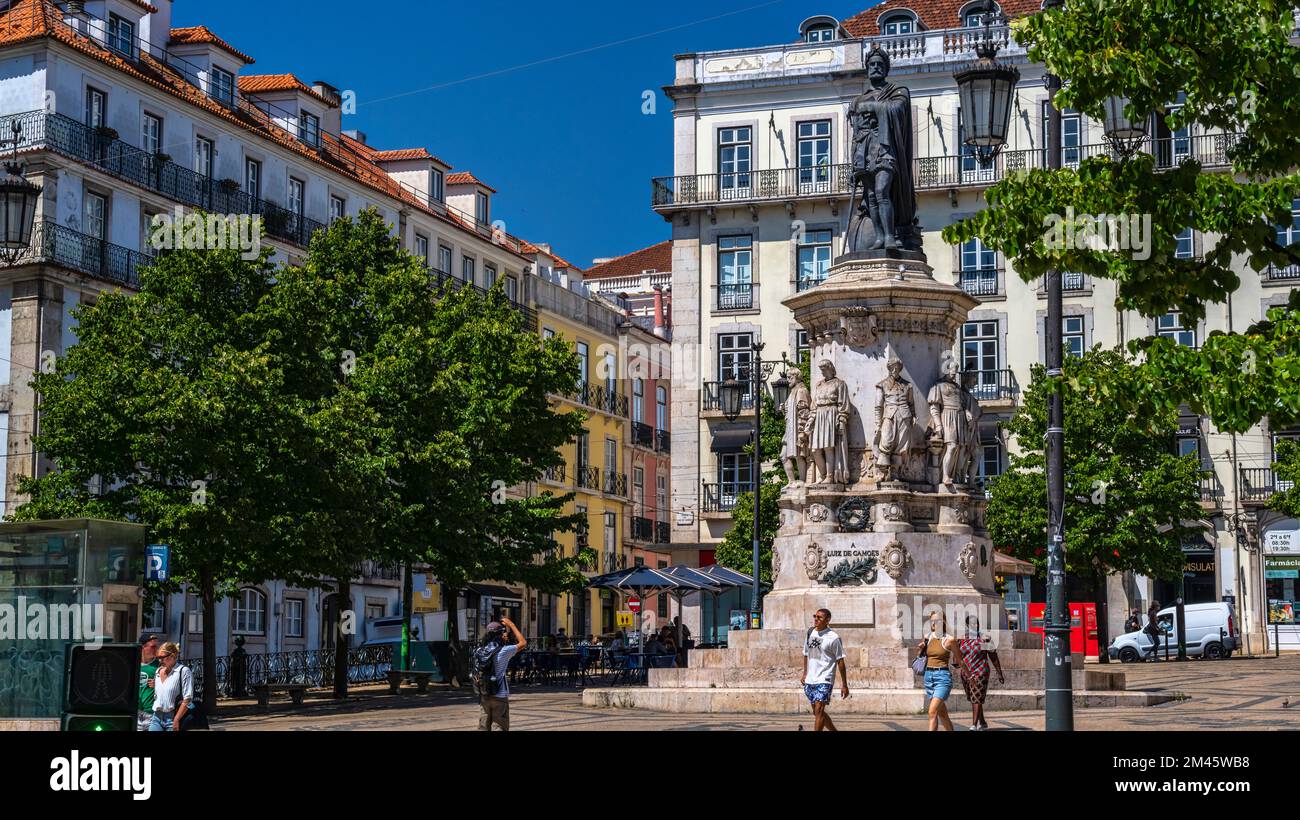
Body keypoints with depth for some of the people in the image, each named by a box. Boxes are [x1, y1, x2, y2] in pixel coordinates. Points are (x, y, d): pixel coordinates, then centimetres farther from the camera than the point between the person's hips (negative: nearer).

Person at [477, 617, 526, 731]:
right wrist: (511, 625, 0)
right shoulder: (503, 651, -14)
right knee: (501, 728, 1)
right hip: (499, 696, -6)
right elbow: (523, 643, -6)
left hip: (484, 696, 6)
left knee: (483, 727, 9)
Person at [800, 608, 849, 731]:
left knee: (819, 710, -17)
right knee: (816, 712, 14)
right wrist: (805, 674, 20)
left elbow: (840, 661, -7)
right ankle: (833, 730, 33)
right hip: (810, 680, 7)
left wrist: (844, 684, -7)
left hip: (824, 680, -7)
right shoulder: (810, 633, 7)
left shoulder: (833, 638, -10)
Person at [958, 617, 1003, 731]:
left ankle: (974, 725, -14)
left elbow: (994, 657, 0)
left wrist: (999, 673, 2)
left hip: (980, 673, -5)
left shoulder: (984, 639, -4)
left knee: (977, 699, -11)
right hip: (966, 673, 5)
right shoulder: (962, 639, 7)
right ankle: (982, 723, 28)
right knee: (973, 699, 13)